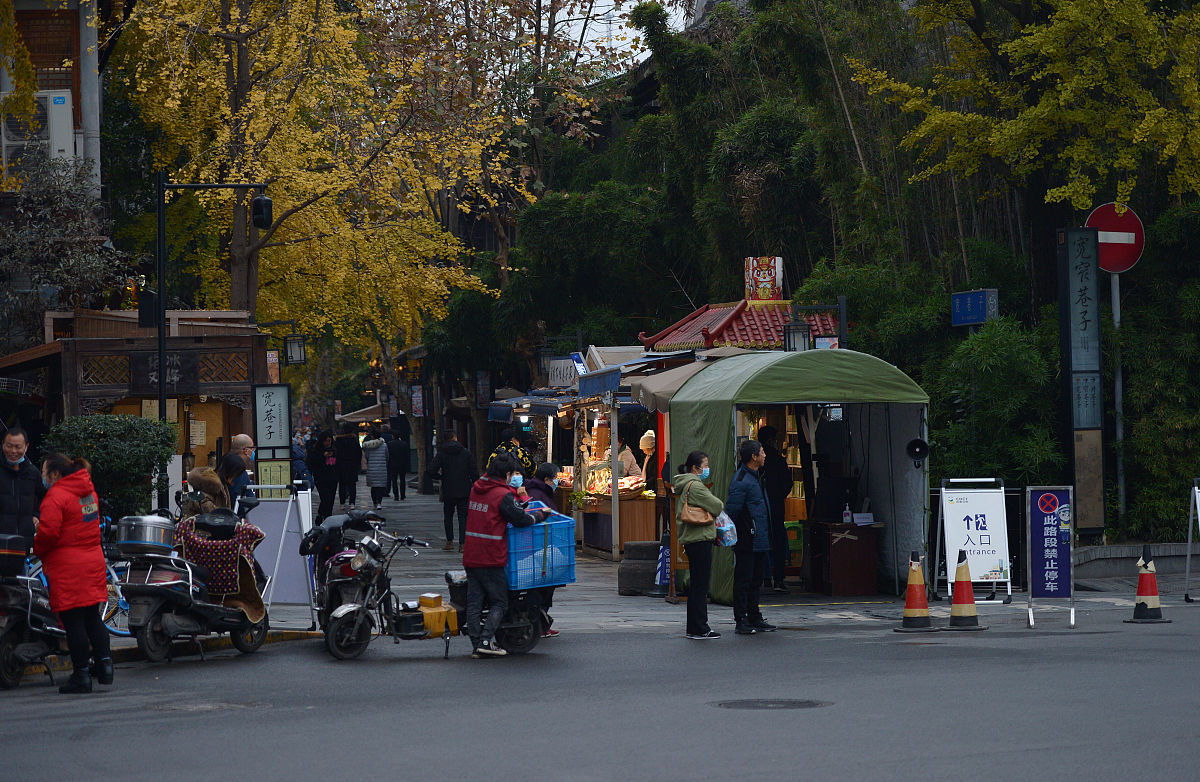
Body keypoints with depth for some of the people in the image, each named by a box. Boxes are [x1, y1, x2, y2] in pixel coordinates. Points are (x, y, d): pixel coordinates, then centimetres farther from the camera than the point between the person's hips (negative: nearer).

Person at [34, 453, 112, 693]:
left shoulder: (56, 497, -13)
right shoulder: (89, 491, 13)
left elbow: (48, 533, -21)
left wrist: (37, 549, 0)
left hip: (67, 568, -8)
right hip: (94, 562, 8)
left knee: (73, 622, -3)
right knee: (93, 618, 15)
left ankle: (82, 675, -1)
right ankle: (104, 663, 11)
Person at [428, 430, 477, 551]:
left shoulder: (441, 454, -3)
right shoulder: (466, 453, -1)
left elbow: (432, 472, -10)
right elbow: (474, 472, -3)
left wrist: (442, 477, 8)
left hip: (448, 491, 0)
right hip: (464, 491, 0)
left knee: (448, 516, 15)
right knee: (463, 516, 4)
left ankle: (449, 541, 14)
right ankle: (462, 543, -2)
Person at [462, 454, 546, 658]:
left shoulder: (476, 489, 11)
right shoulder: (503, 495, -12)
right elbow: (521, 520, -15)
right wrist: (538, 515, 3)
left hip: (470, 556, 7)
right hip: (491, 559, -7)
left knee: (474, 603, 8)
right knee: (499, 602, 2)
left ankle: (476, 644, 6)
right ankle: (486, 641, -10)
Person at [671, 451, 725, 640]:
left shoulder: (684, 485, 17)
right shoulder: (695, 486, -15)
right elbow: (716, 507, -16)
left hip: (691, 540, 10)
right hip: (700, 539, -10)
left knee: (696, 585, 15)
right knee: (701, 585, -6)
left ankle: (694, 628, 20)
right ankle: (699, 629, -4)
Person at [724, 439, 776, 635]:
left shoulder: (756, 476, 15)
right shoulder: (742, 482, -17)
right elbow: (731, 511, -17)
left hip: (760, 541, 10)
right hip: (747, 542, -10)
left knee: (756, 580, 15)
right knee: (743, 580, -3)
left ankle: (755, 619, 22)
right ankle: (741, 622, 2)